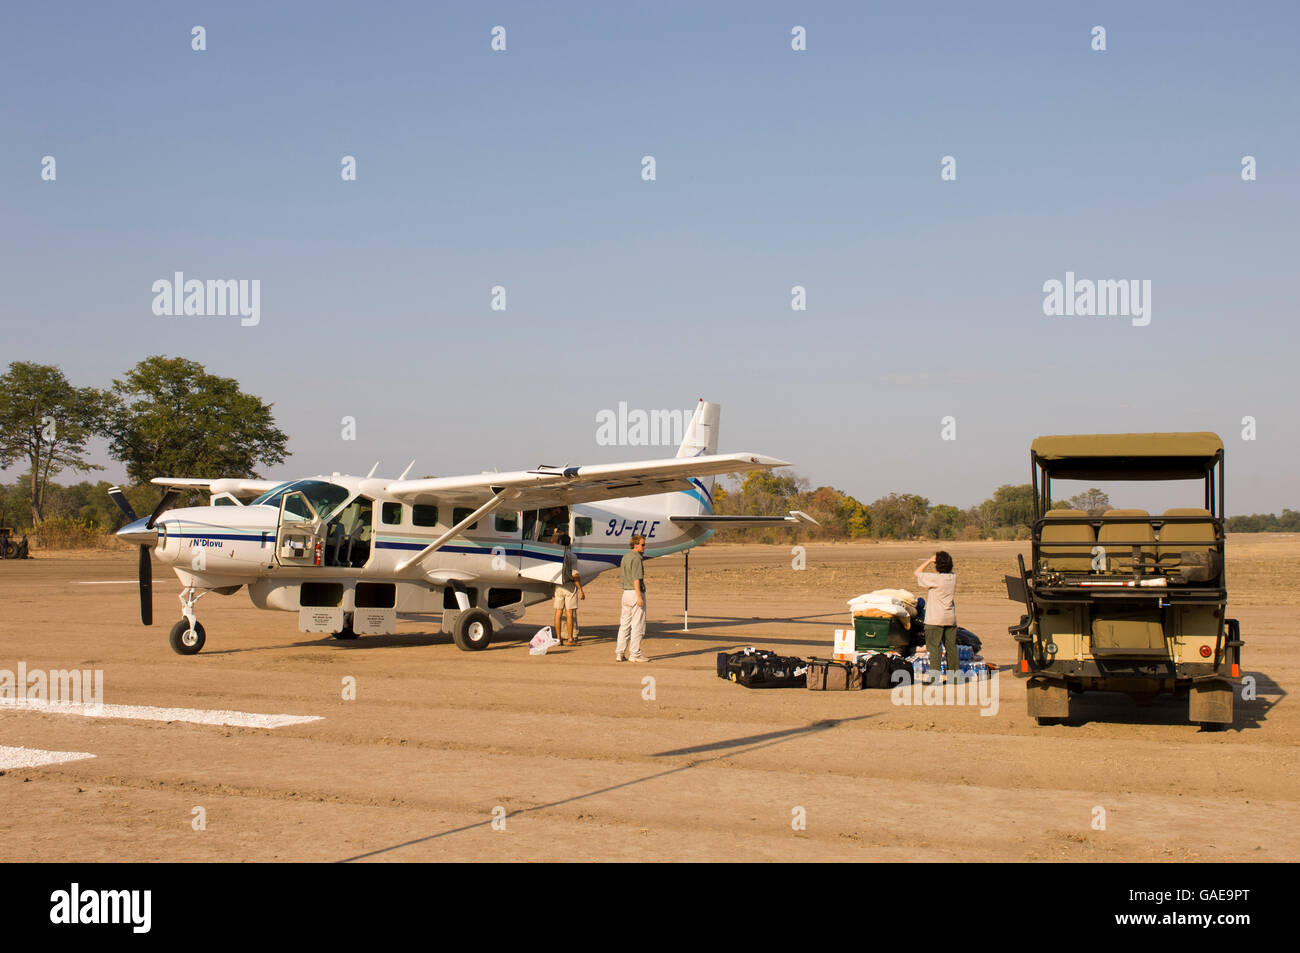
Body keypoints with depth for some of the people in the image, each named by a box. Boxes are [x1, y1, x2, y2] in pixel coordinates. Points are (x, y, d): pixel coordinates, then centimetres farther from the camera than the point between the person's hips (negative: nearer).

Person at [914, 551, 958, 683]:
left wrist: (929, 560, -3)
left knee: (933, 646, -3)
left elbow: (916, 572, -4)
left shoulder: (934, 578, -16)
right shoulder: (953, 576, 1)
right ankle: (955, 672, 15)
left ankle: (934, 673, -7)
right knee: (951, 646, 11)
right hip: (951, 618, 6)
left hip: (935, 619, -6)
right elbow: (948, 569, 25)